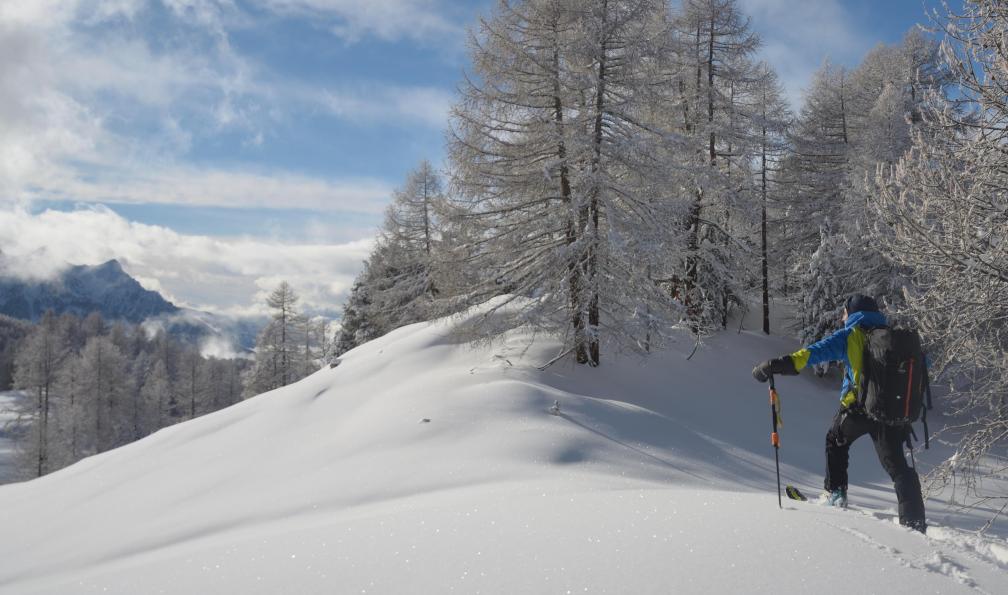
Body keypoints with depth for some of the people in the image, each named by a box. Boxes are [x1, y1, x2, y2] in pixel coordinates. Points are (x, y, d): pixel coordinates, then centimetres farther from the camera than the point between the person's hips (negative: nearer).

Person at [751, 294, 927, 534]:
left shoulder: (849, 336, 0)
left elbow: (816, 351, -14)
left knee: (836, 441, 27)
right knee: (897, 465, 7)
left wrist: (782, 364, -20)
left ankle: (836, 493, 24)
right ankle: (914, 521, -4)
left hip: (857, 408, -3)